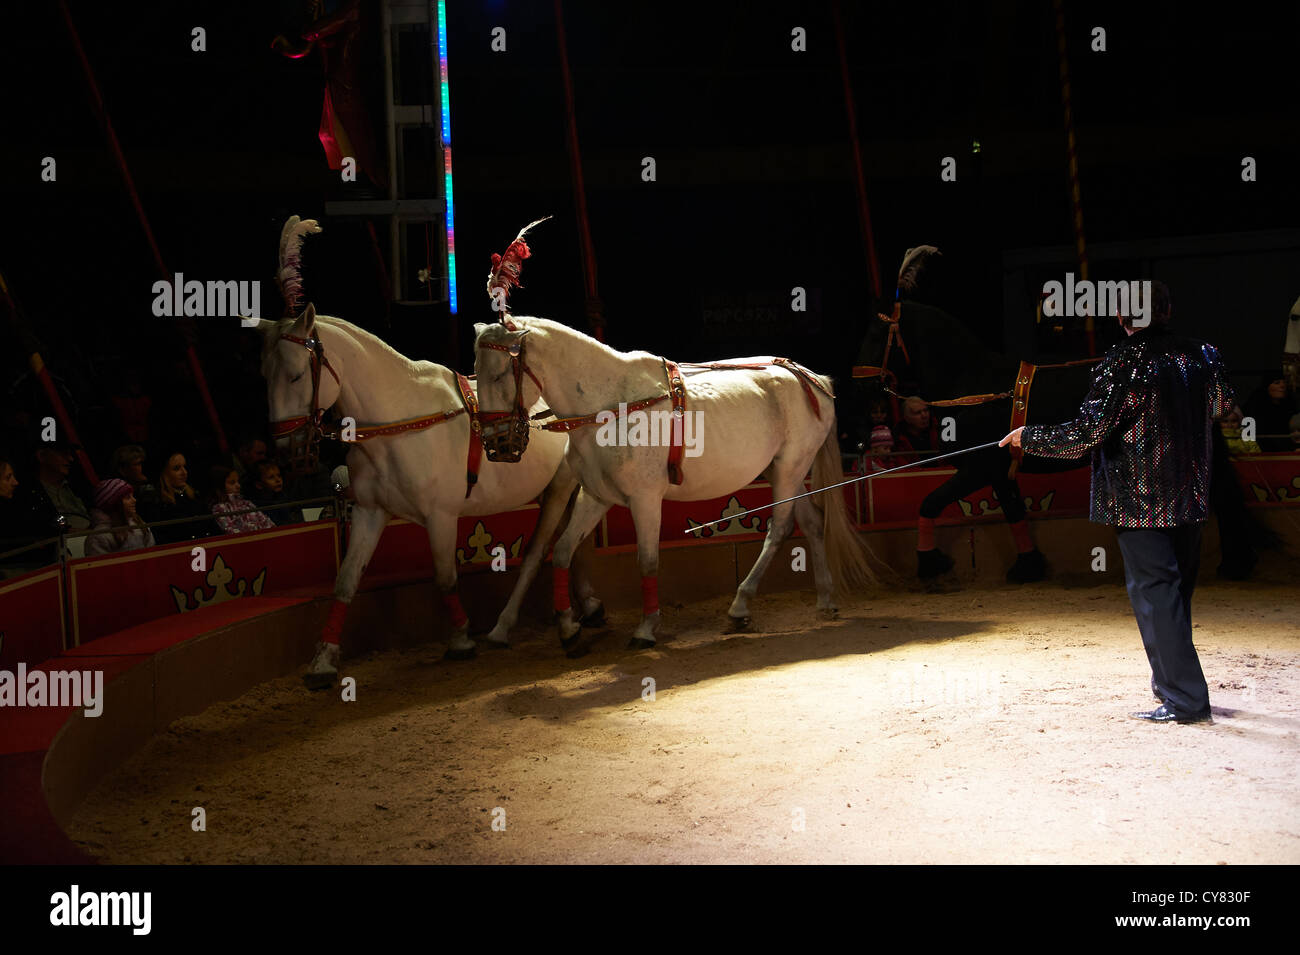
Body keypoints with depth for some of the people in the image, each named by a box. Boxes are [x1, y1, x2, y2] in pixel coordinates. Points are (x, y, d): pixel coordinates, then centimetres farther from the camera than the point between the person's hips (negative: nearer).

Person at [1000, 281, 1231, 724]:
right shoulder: (1198, 356, 3)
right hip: (1190, 500, 7)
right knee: (1176, 591, 17)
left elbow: (1084, 434, -18)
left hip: (1138, 502, -6)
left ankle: (1185, 700, -3)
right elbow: (1222, 405, 23)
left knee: (1154, 593, -2)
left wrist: (1029, 437, -4)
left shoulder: (1123, 363, -15)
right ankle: (1170, 682, 29)